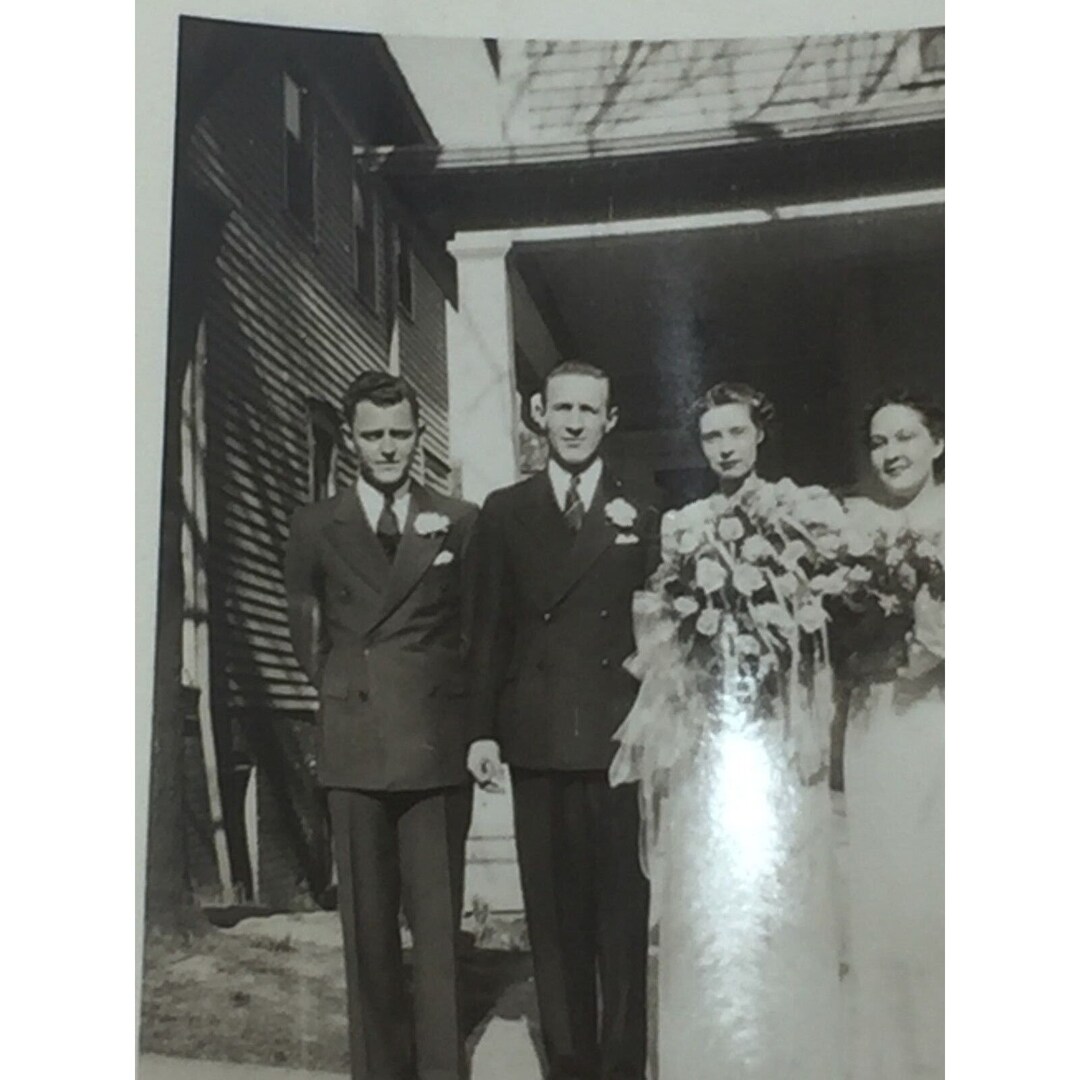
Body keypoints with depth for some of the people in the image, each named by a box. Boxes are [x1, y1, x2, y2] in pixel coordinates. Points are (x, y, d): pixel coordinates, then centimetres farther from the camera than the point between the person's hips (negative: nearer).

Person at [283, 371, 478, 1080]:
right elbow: (306, 636, 17)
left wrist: (469, 715, 7)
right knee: (367, 923, 6)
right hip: (354, 746, 1)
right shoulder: (317, 527, 8)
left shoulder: (461, 524, 6)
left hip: (439, 746, -1)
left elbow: (479, 629, 10)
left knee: (438, 922, 2)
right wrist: (344, 691, 11)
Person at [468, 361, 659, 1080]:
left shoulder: (641, 516, 7)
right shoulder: (504, 513, 9)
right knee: (552, 912, 7)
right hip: (537, 742, 1)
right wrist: (484, 729, 1)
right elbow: (491, 630, 7)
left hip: (621, 739, -1)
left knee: (623, 912, 3)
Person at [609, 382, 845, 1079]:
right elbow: (662, 637, 11)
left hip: (781, 735, -2)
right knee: (707, 900, 4)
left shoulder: (808, 514, 3)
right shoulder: (681, 530, 10)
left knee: (783, 895, 0)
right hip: (703, 740, 2)